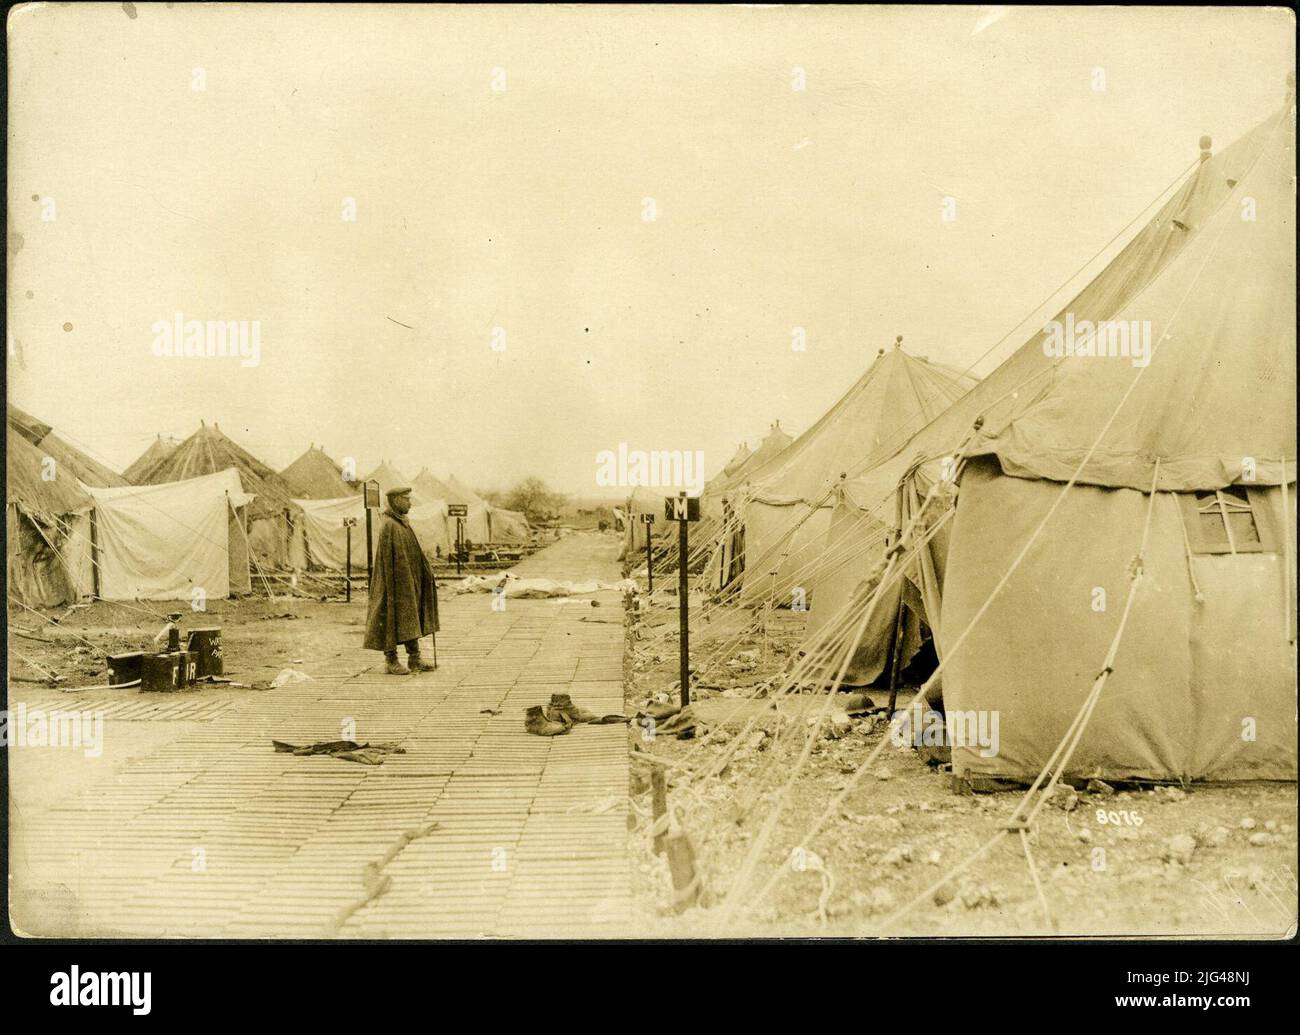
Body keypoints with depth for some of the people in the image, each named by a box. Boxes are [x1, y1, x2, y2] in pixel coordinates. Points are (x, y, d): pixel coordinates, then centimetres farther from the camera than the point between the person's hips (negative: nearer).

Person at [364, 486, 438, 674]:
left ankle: (414, 660, 14)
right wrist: (392, 584, -21)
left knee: (411, 621, 10)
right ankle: (391, 662, 4)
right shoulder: (388, 525, -16)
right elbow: (387, 557, -19)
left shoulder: (402, 523, 13)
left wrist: (425, 576, 15)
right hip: (396, 581, -9)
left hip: (409, 582, 9)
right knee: (393, 620, -2)